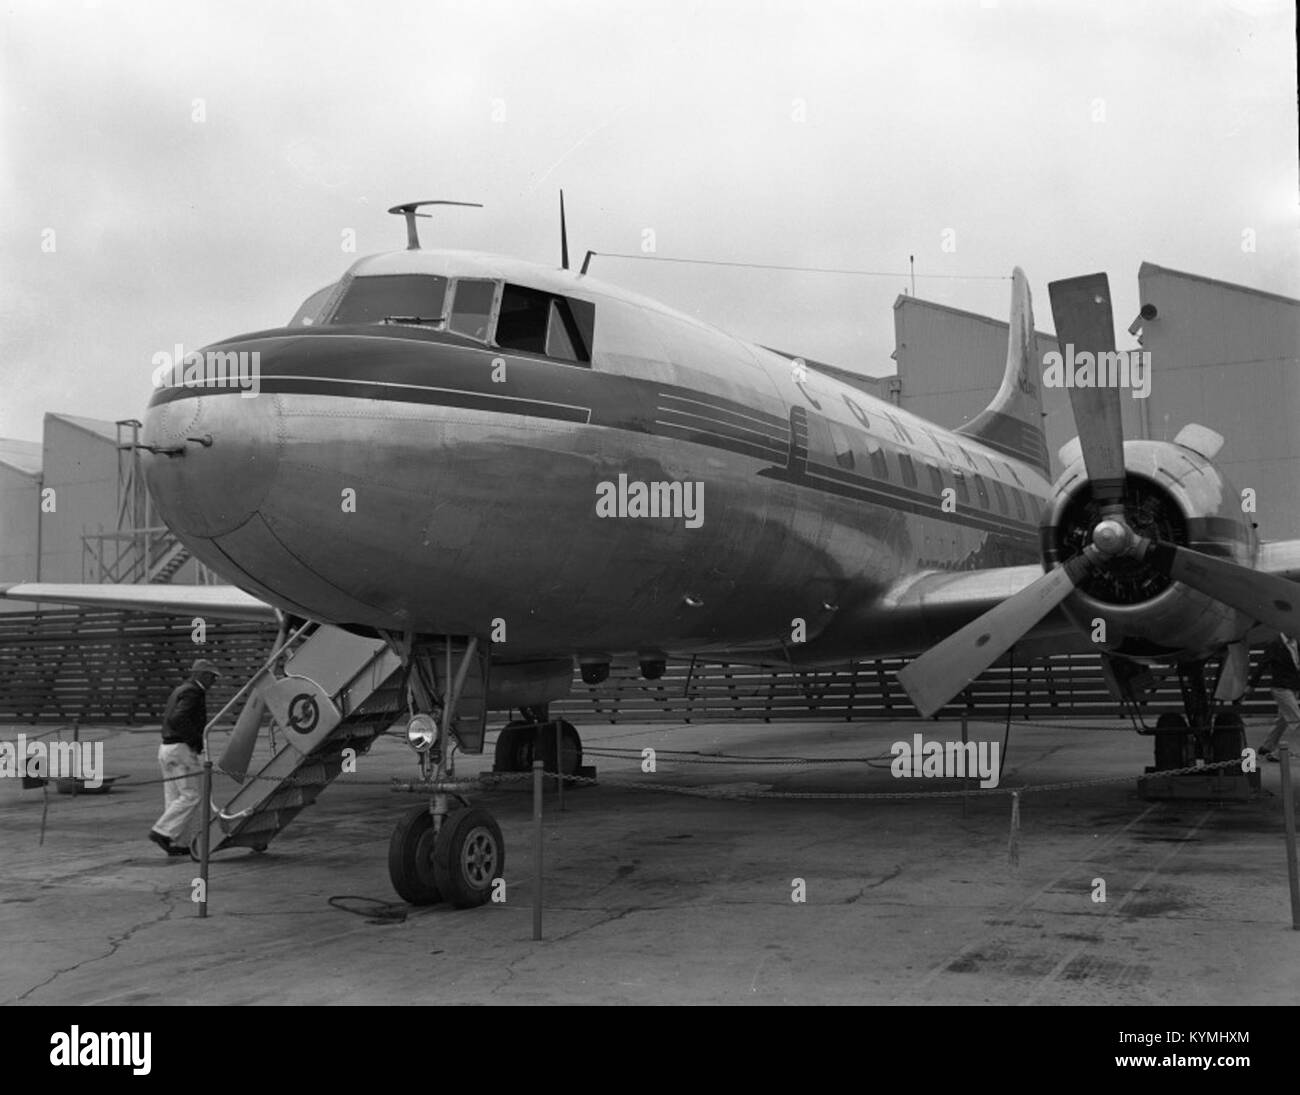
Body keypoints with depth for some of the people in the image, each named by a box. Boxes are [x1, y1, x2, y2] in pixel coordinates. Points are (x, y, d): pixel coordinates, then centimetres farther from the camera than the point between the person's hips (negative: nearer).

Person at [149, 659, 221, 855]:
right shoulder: (193, 692, -12)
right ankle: (162, 831, -12)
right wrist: (194, 740, -15)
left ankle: (178, 844, 9)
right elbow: (178, 719, -25)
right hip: (182, 750, -10)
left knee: (175, 798, 8)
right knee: (191, 795, -7)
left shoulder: (179, 690, 19)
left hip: (167, 748, 10)